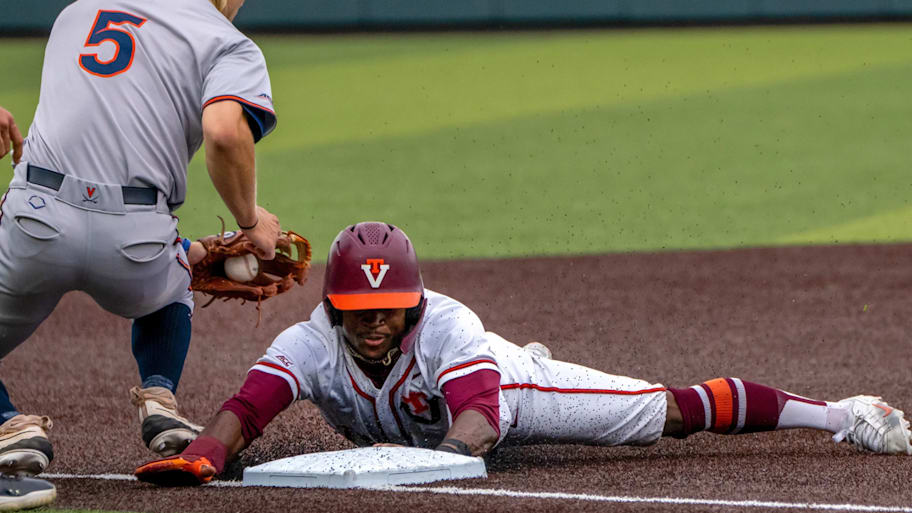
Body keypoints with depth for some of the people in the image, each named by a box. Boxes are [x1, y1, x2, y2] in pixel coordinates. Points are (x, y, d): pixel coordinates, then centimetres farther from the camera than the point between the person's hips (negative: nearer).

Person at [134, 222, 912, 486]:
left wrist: (449, 451, -80)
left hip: (509, 390, -4)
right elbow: (248, 408, -49)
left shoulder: (446, 326, -42)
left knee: (670, 412, -3)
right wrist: (200, 457, -71)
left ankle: (836, 413, 10)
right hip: (404, 428, 4)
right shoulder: (311, 346, -35)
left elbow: (478, 416, -57)